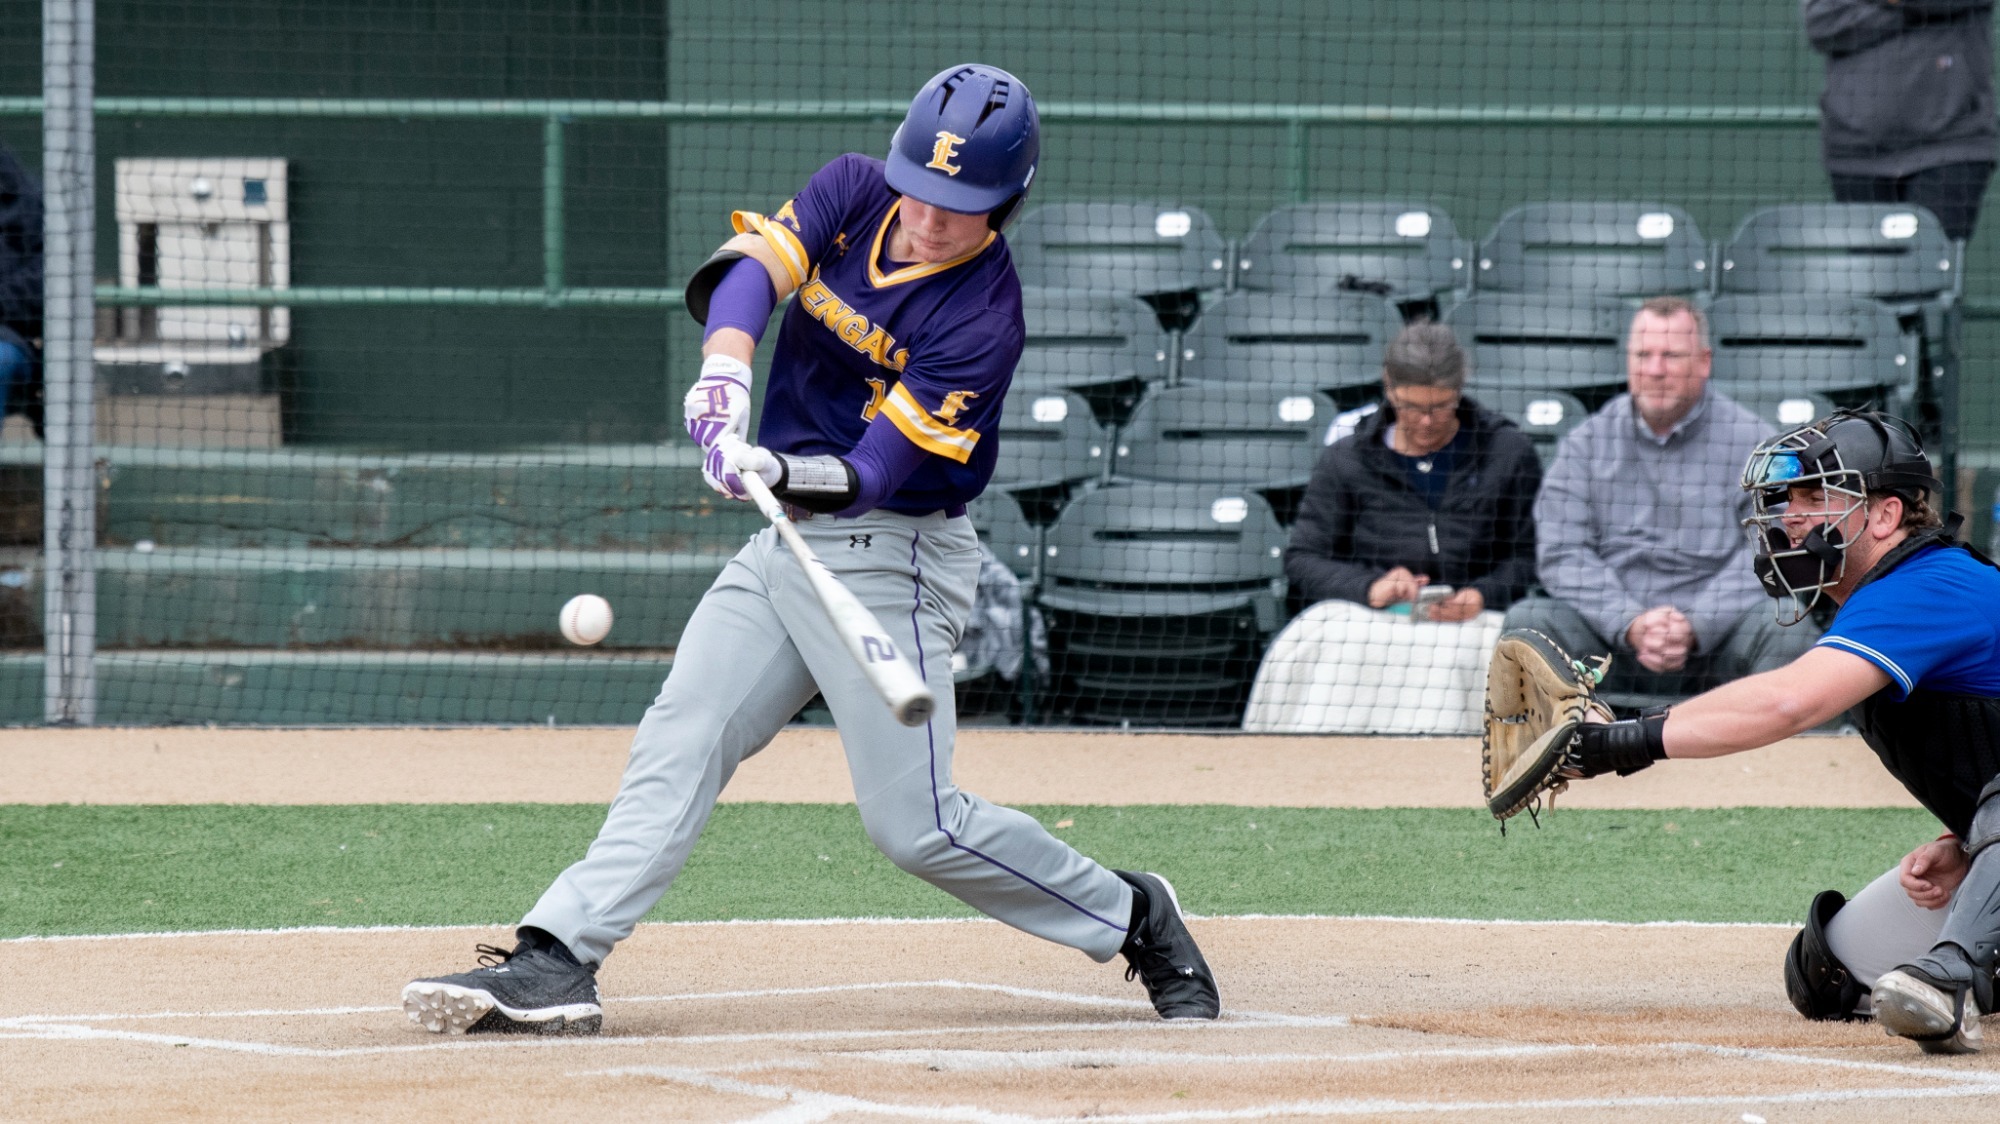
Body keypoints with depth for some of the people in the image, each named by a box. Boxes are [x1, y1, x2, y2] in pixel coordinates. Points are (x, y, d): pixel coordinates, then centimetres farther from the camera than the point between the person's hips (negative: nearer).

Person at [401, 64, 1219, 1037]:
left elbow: (875, 474, -24)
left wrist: (781, 472, -43)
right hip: (788, 547, 6)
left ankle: (1130, 915, 11)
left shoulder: (983, 317, -18)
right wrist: (724, 380, -38)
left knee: (916, 826, -8)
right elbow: (748, 266, -19)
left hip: (892, 560, -6)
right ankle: (556, 963, -14)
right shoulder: (853, 195, -1)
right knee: (677, 745, -6)